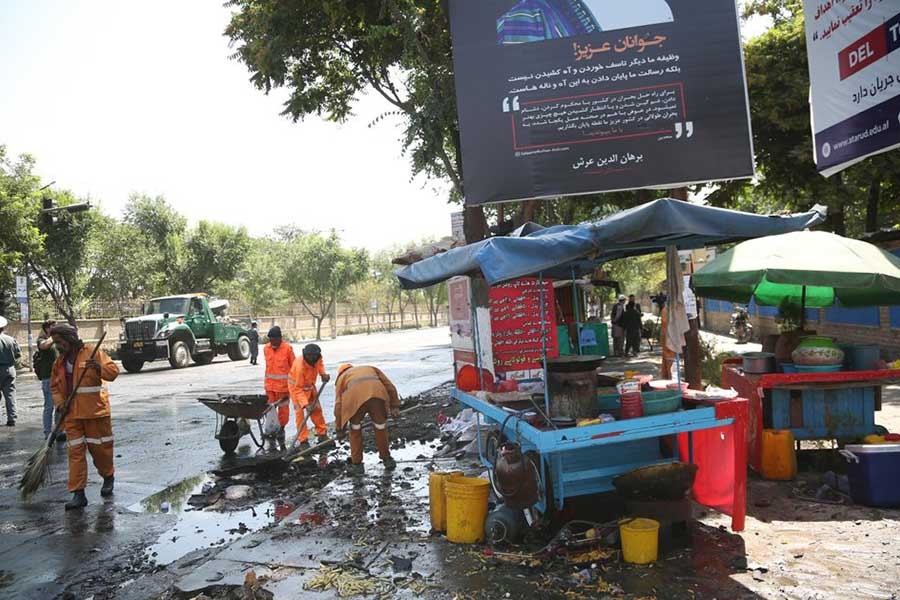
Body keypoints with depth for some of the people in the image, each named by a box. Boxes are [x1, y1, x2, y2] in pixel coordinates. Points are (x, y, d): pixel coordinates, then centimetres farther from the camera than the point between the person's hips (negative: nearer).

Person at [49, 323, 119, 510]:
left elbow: (113, 371, -11)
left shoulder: (93, 353, -6)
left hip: (95, 411, -5)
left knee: (99, 447, 5)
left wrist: (99, 368, -31)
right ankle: (78, 493, 3)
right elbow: (54, 386, 21)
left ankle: (108, 477, 31)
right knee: (75, 452, 1)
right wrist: (59, 402, 3)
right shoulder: (60, 362, 12)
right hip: (71, 414, 5)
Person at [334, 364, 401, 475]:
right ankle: (387, 459, 32)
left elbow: (339, 405, 25)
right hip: (378, 395, 1)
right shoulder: (371, 368, 42)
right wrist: (394, 406, 21)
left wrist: (340, 429, 28)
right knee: (381, 427, 21)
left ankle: (357, 464, 24)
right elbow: (390, 387, 26)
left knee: (355, 429, 21)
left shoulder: (342, 377, 36)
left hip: (356, 399, -1)